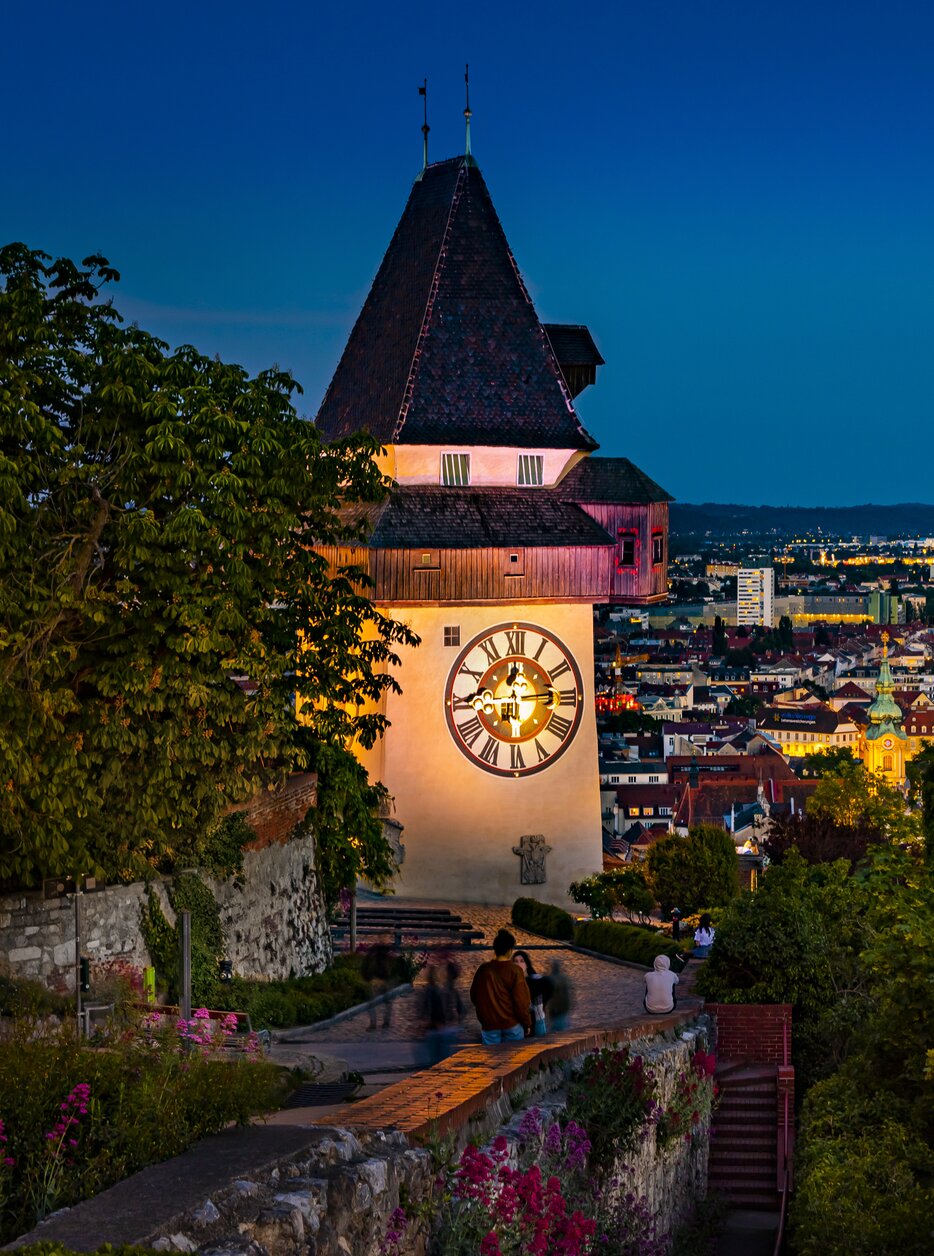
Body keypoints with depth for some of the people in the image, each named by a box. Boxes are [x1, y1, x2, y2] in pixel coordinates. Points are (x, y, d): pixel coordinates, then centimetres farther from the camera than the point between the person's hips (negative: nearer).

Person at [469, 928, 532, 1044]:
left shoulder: (483, 970, 1)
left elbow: (474, 996, 11)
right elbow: (522, 1001, -8)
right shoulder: (514, 971, -9)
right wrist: (527, 1023, 3)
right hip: (512, 1024, -2)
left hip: (489, 1024, 2)